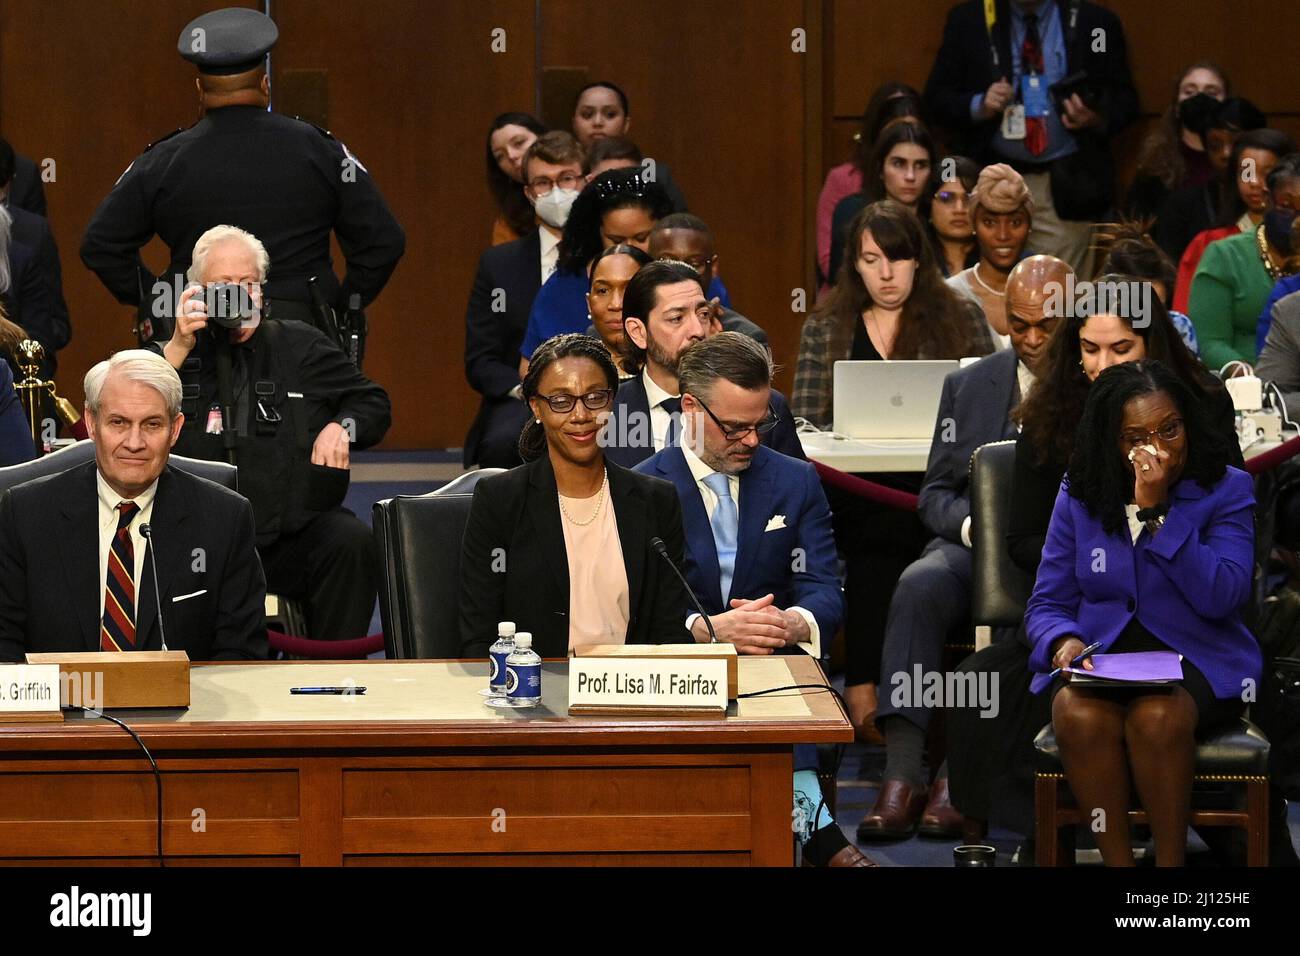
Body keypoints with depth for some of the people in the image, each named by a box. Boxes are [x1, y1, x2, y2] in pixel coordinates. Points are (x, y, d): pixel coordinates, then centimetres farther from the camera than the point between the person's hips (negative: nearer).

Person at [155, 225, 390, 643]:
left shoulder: (301, 347, 17)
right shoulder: (180, 354, 13)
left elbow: (374, 403, 23)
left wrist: (341, 427, 0)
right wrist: (179, 347, -9)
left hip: (295, 530, 2)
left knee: (352, 542, -29)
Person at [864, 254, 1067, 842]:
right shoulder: (969, 386, 18)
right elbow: (935, 494, 15)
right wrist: (970, 525, -8)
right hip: (974, 547, 3)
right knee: (918, 585, -31)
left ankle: (960, 778, -35)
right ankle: (902, 777, -38)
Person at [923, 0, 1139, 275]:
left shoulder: (1095, 24, 5)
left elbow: (1124, 100, 8)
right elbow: (937, 98, 7)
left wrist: (1097, 120, -14)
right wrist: (979, 106, -13)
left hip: (1067, 185, -1)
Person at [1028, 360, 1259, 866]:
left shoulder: (1226, 490, 0)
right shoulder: (1080, 495, 8)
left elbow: (1221, 598, -14)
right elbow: (1046, 605, 8)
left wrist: (1156, 512, -17)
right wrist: (1064, 641, -16)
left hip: (1194, 656, -2)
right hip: (1100, 651, 2)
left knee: (1156, 716, -37)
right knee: (1080, 716, -34)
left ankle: (1170, 862, -24)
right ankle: (1117, 863, -25)